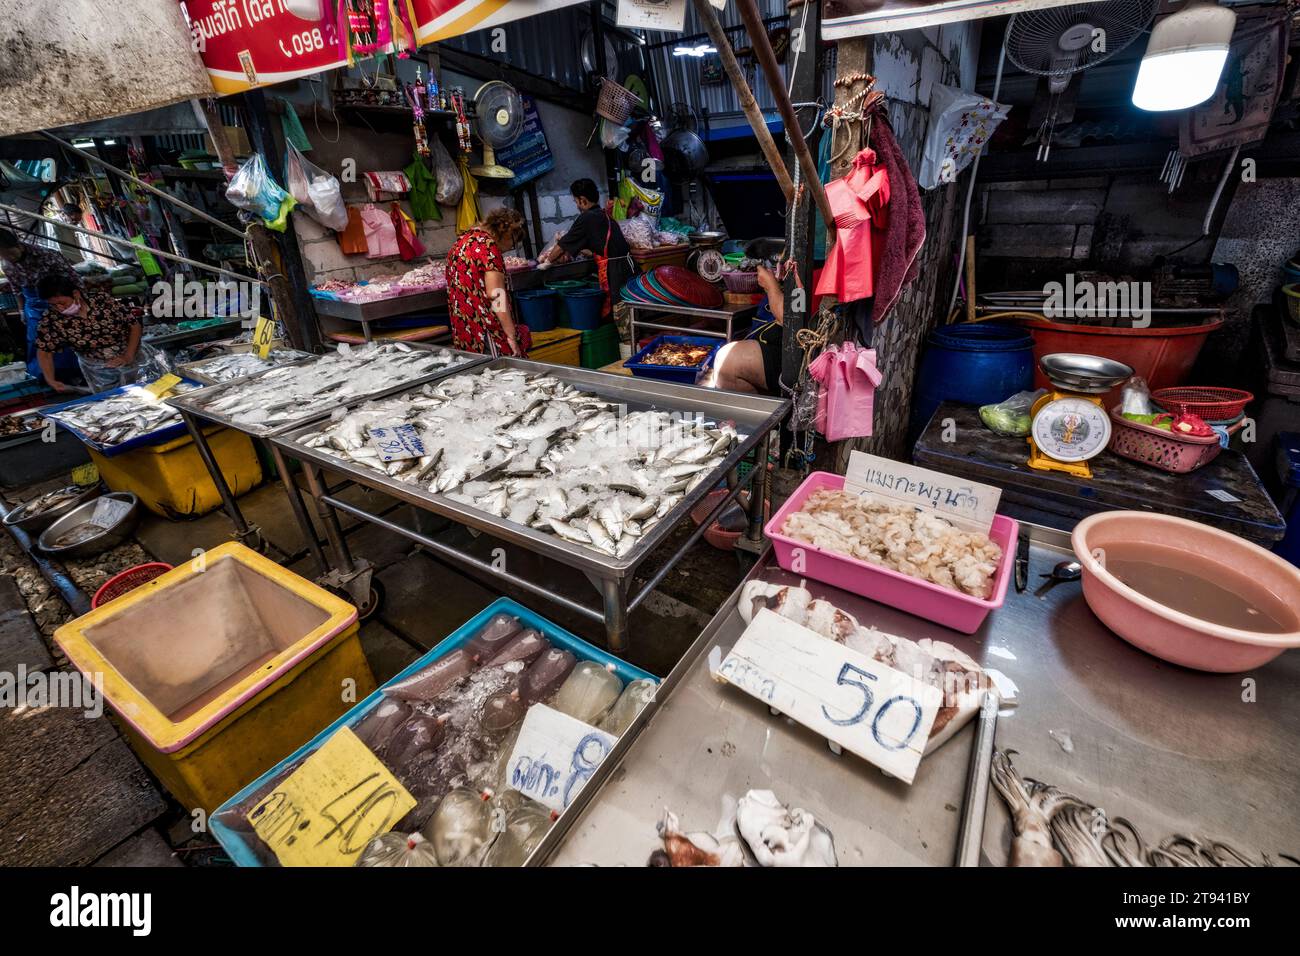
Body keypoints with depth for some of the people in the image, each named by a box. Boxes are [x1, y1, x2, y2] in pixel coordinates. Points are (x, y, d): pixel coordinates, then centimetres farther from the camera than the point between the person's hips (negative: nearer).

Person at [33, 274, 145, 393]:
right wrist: (50, 380, -17)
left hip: (131, 359, -1)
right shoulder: (50, 319, -13)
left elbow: (135, 325, -12)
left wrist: (128, 356, -20)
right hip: (97, 370, 1)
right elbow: (44, 351, -4)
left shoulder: (102, 300, -17)